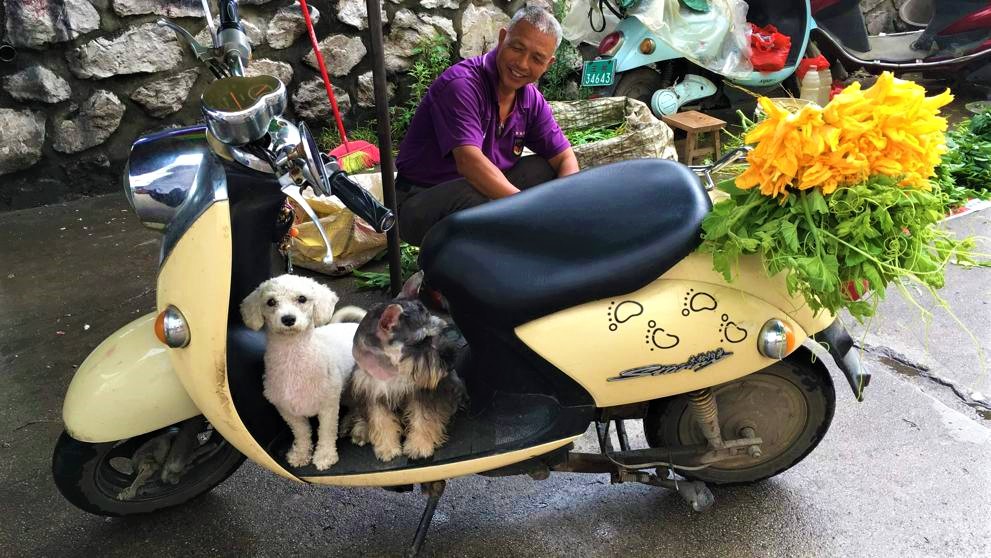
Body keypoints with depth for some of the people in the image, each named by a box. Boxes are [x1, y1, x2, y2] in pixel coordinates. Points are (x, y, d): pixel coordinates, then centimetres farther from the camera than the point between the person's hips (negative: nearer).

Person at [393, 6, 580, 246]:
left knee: (546, 169, -5)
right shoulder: (461, 84, -22)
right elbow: (469, 162, -34)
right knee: (475, 197, -37)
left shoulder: (531, 99, 1)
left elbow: (565, 157, 3)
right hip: (420, 204, -7)